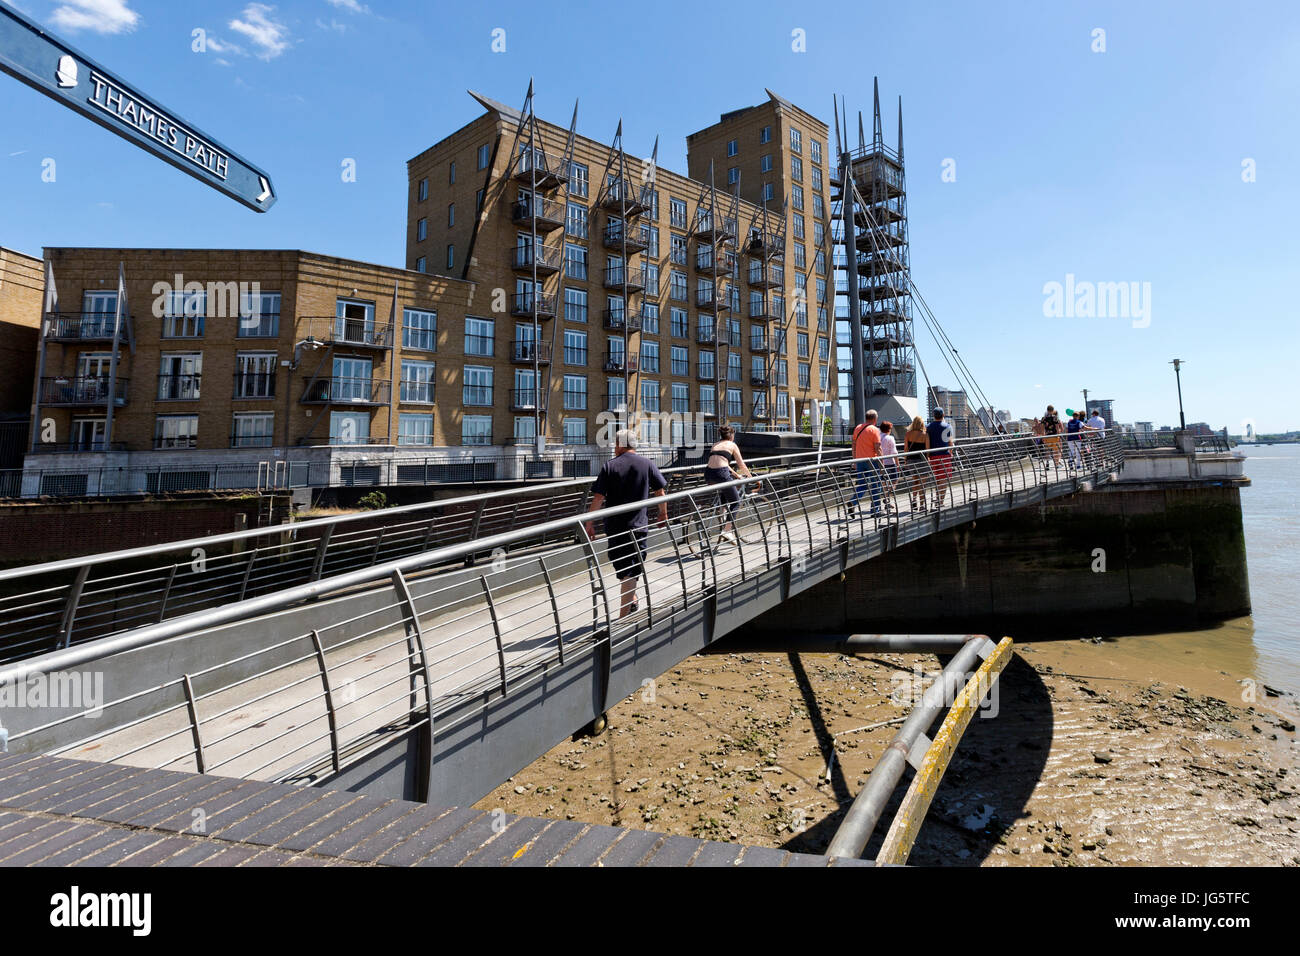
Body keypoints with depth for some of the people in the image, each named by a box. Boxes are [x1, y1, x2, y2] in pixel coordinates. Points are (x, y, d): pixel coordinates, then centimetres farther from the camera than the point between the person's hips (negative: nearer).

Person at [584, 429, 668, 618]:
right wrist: (663, 513, 22)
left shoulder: (609, 466, -2)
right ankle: (624, 614, 2)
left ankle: (631, 601, 27)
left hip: (614, 525, 0)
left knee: (622, 566, 19)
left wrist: (589, 523, -2)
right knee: (631, 571, 4)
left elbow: (598, 498, -7)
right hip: (638, 524, 0)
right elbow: (660, 492, 6)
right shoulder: (647, 464, 0)